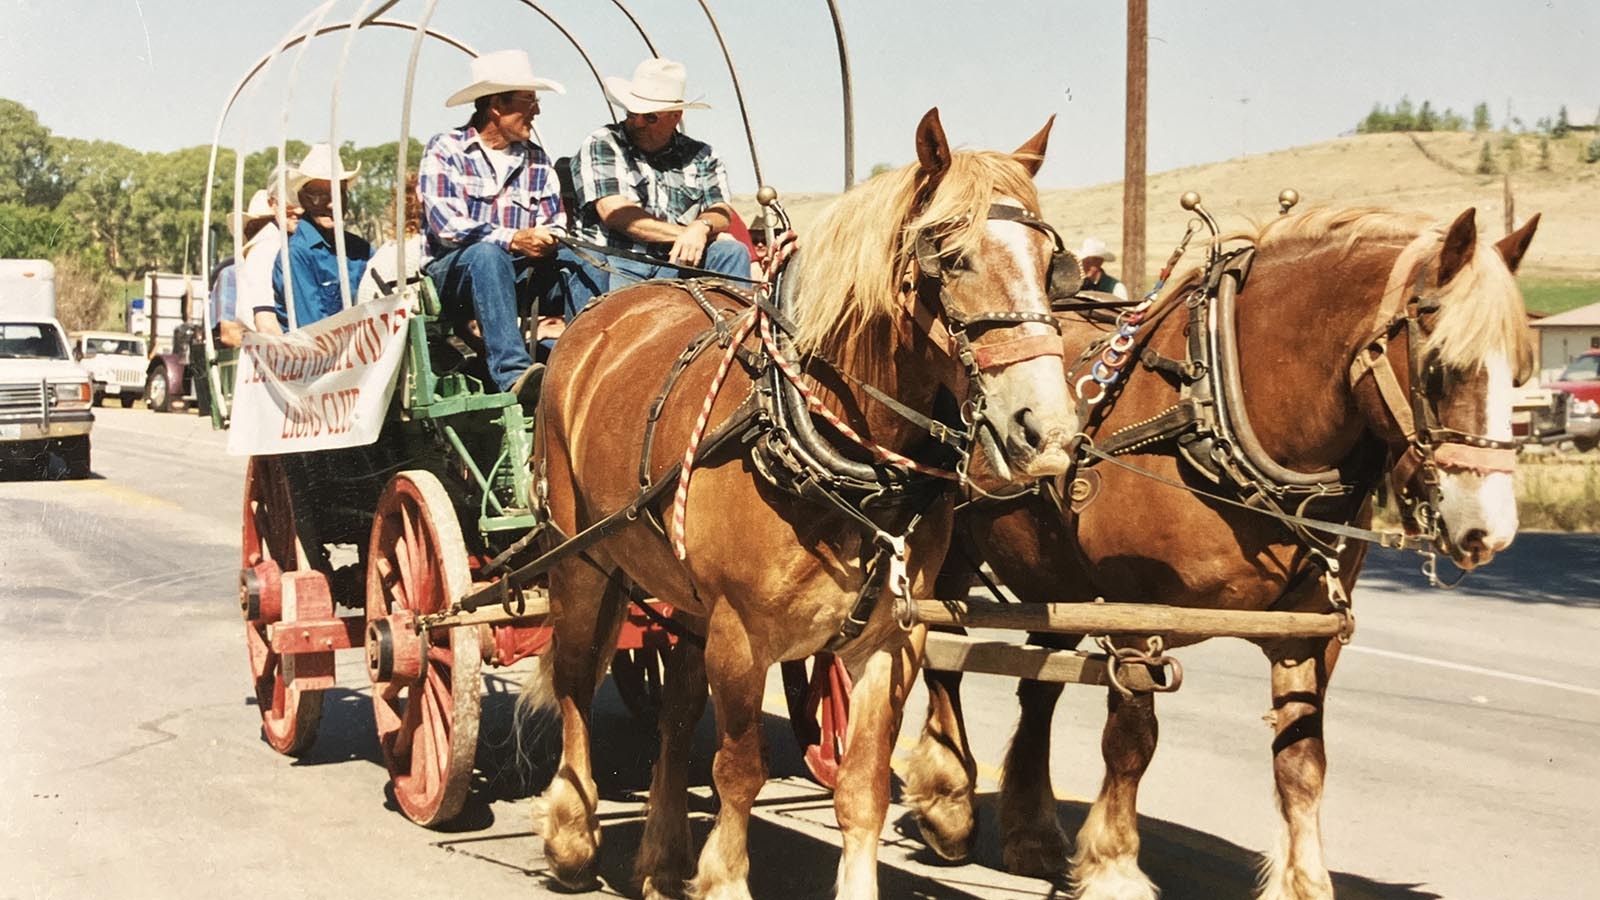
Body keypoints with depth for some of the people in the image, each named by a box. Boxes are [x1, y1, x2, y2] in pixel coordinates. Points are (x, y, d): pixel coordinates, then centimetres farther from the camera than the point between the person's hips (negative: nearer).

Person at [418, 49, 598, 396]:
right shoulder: (445, 150, 1)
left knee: (572, 262, -23)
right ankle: (512, 372, -49)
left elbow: (556, 223, 9)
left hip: (521, 275, 4)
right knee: (487, 254, -37)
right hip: (455, 272, -4)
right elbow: (446, 225, -13)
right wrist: (514, 240, -23)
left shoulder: (537, 160, 16)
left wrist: (548, 239, -17)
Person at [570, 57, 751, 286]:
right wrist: (685, 234, -8)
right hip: (617, 263, -3)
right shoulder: (600, 147, 9)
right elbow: (614, 213, -5)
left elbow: (721, 214, 6)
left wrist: (702, 228, -20)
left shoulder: (701, 157, 19)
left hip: (677, 265, 4)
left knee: (732, 253, -21)